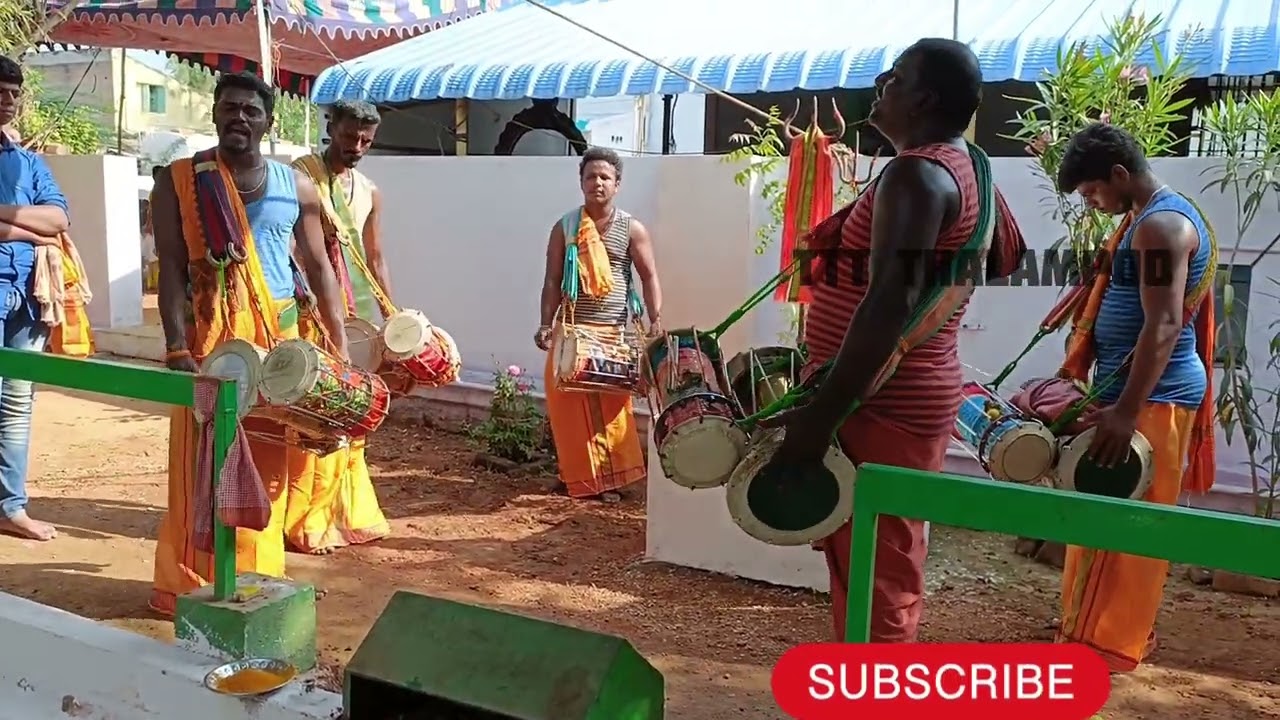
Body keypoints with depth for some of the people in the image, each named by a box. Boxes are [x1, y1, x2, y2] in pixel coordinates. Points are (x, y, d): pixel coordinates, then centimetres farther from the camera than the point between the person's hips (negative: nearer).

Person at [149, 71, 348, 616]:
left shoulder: (295, 187, 7)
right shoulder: (179, 181, 0)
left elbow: (319, 268, 9)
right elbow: (172, 270, -7)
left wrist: (340, 348, 2)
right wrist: (177, 350, -18)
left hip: (280, 340, 3)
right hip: (208, 340, -2)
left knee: (268, 461, 6)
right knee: (204, 462, -1)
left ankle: (256, 575, 19)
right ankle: (188, 581, 10)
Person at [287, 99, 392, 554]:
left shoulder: (370, 193, 15)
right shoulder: (301, 174, -3)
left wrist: (390, 314, 16)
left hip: (358, 304, 6)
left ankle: (348, 511, 20)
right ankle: (307, 520, -1)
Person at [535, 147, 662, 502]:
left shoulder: (632, 229, 1)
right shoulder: (564, 228, 5)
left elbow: (649, 277, -1)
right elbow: (552, 281, 3)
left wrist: (656, 321, -15)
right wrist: (545, 325, -7)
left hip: (613, 334, -1)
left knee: (612, 408, 2)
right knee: (570, 408, 3)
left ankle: (610, 478, 13)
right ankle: (579, 478, 16)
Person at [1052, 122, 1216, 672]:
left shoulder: (1161, 226, -17)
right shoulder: (1148, 218, 16)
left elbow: (1163, 326, -27)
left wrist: (1126, 411, -32)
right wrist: (1096, 387, 24)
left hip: (1152, 397, -10)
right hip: (1138, 392, 10)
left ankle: (1104, 645, 4)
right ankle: (1122, 633, 28)